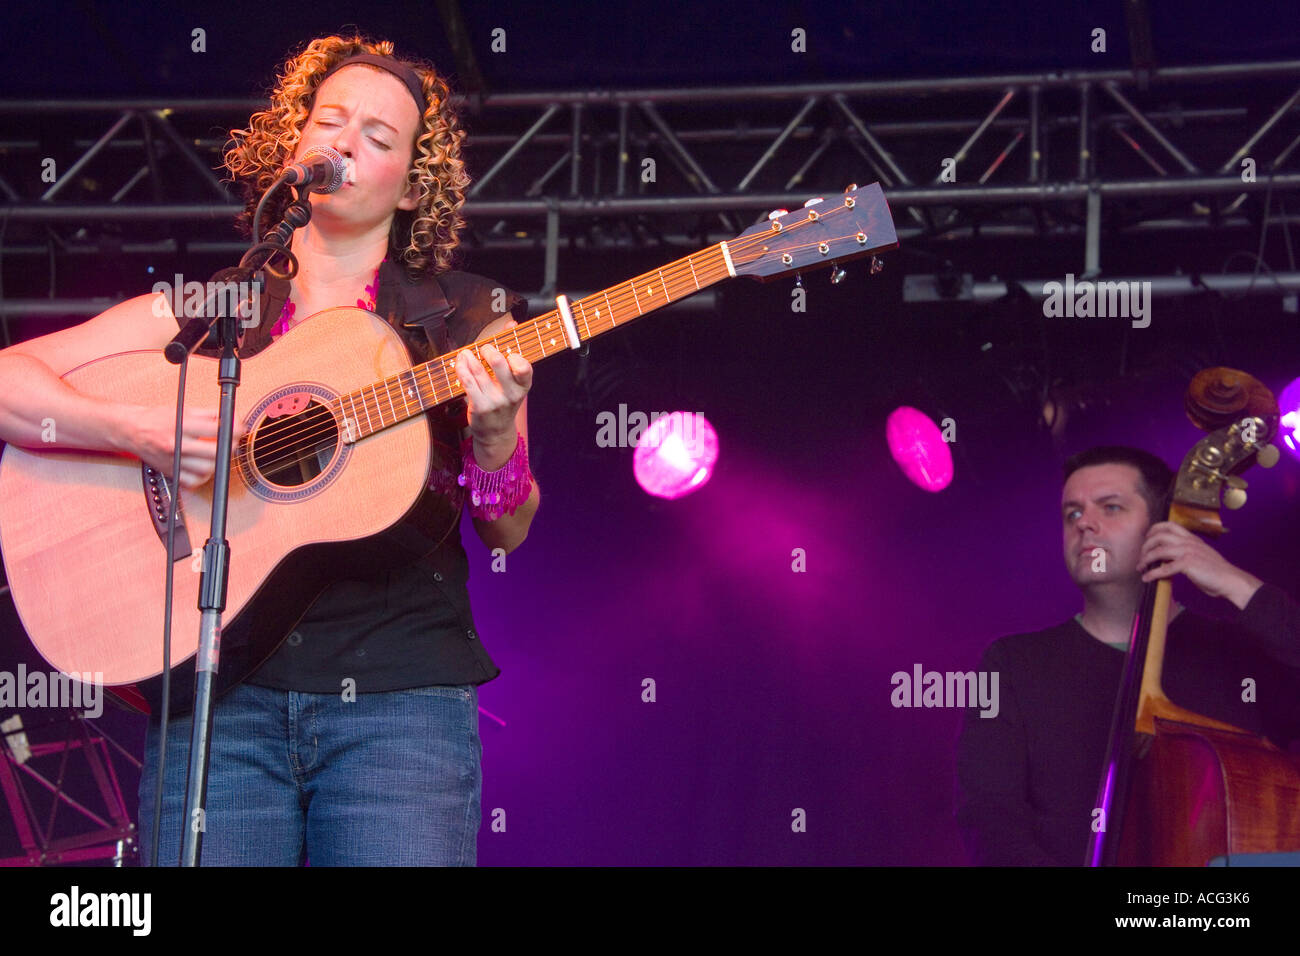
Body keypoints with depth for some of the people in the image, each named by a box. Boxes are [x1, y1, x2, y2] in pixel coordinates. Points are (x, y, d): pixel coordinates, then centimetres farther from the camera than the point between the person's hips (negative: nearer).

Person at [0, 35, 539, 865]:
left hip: (400, 694, 0)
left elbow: (510, 530, 7)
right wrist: (131, 430, -15)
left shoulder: (469, 322, 9)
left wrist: (494, 439, -14)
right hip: (220, 689, 1)